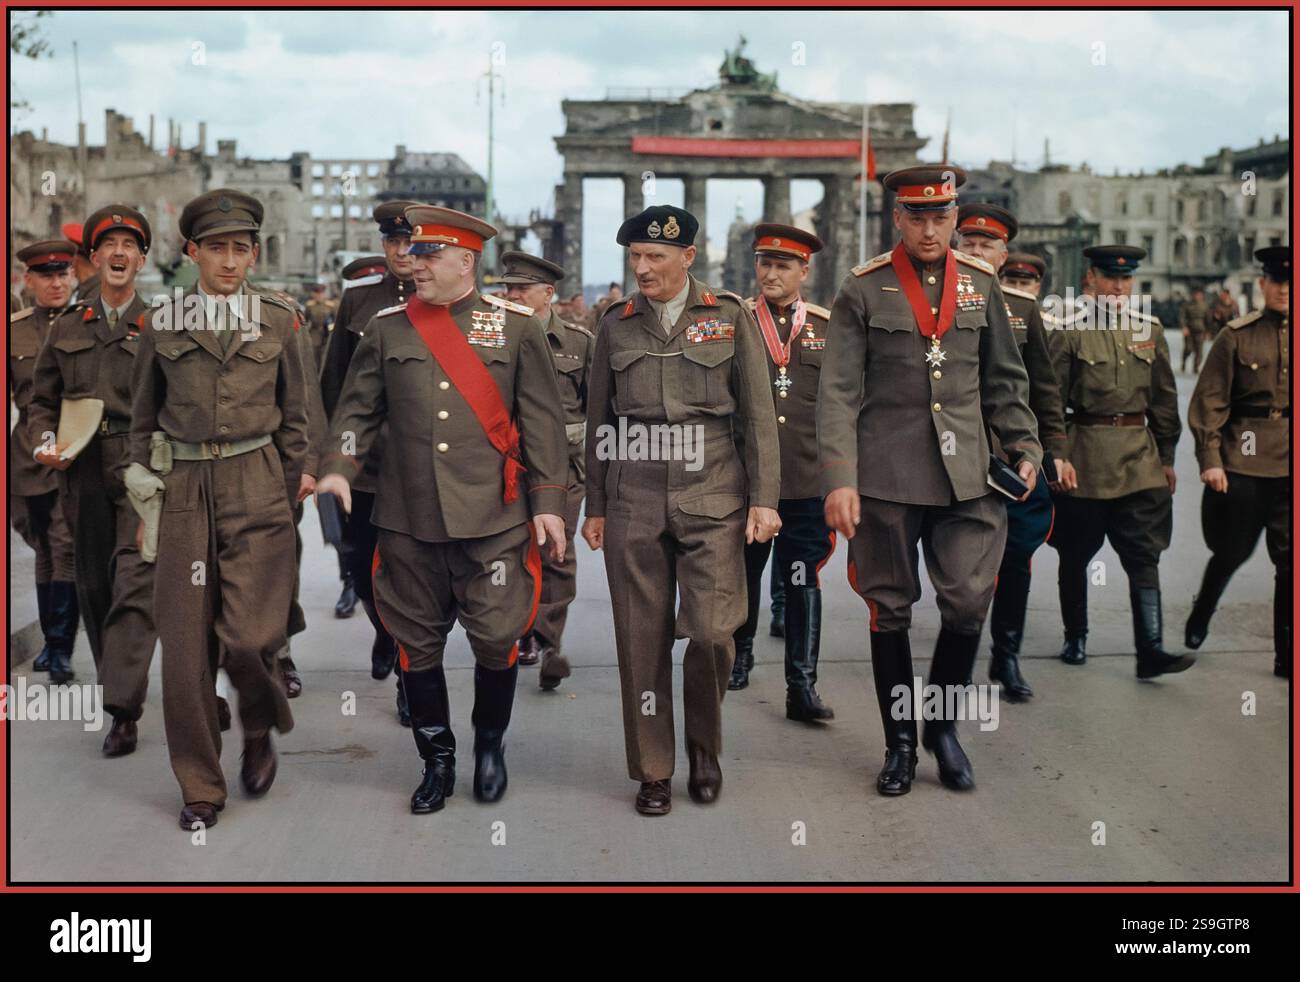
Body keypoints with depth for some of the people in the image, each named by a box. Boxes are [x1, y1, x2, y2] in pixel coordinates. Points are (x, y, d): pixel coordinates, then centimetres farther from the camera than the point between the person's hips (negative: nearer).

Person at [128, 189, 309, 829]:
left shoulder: (277, 321, 5)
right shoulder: (163, 325, 6)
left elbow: (294, 418, 12)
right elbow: (142, 417, 15)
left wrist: (286, 497, 10)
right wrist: (143, 484, 10)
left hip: (256, 488, -1)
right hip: (185, 488, 1)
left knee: (249, 635, -11)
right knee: (186, 642, 1)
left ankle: (260, 730, 22)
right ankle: (199, 787, 15)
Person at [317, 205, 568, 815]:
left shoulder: (516, 325, 2)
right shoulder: (388, 327, 7)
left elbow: (542, 419, 2)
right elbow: (358, 407, 10)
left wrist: (549, 501, -2)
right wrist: (339, 467, -7)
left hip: (493, 517, -2)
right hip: (408, 519, 2)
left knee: (497, 637, 0)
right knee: (417, 643, 8)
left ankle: (490, 744, 25)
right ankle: (437, 761, 24)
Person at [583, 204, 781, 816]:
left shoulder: (730, 318, 5)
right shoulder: (616, 325, 10)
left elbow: (758, 415, 4)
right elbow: (598, 421, 14)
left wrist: (763, 499, -2)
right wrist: (594, 507, 11)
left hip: (712, 500, -2)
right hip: (634, 506, 2)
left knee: (713, 632, -9)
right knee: (642, 640, 3)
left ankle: (704, 744, 18)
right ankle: (652, 771, 16)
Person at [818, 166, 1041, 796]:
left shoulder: (980, 283, 9)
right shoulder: (863, 289, 0)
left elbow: (1005, 381, 17)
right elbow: (838, 392, -4)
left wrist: (1025, 448, 9)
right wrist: (838, 479, -11)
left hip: (966, 476, 2)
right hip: (886, 478, -2)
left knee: (969, 603, -2)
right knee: (890, 610, 5)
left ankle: (944, 726, 20)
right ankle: (900, 741, 20)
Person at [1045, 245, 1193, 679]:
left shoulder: (1149, 329, 9)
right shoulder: (1067, 328, -5)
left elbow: (1164, 398, 15)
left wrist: (1167, 457, 14)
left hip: (1140, 458, 3)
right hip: (1084, 458, -3)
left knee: (1145, 555, -4)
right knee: (1075, 556, 10)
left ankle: (1151, 651, -5)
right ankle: (1075, 639, 27)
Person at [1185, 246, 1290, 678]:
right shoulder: (1238, 335, -1)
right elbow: (1209, 400, -2)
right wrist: (1209, 459, -9)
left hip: (1290, 464, 2)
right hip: (1243, 460, -2)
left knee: (1289, 558, 1)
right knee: (1233, 549, 7)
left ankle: (1286, 655, 9)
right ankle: (1200, 615, 37)